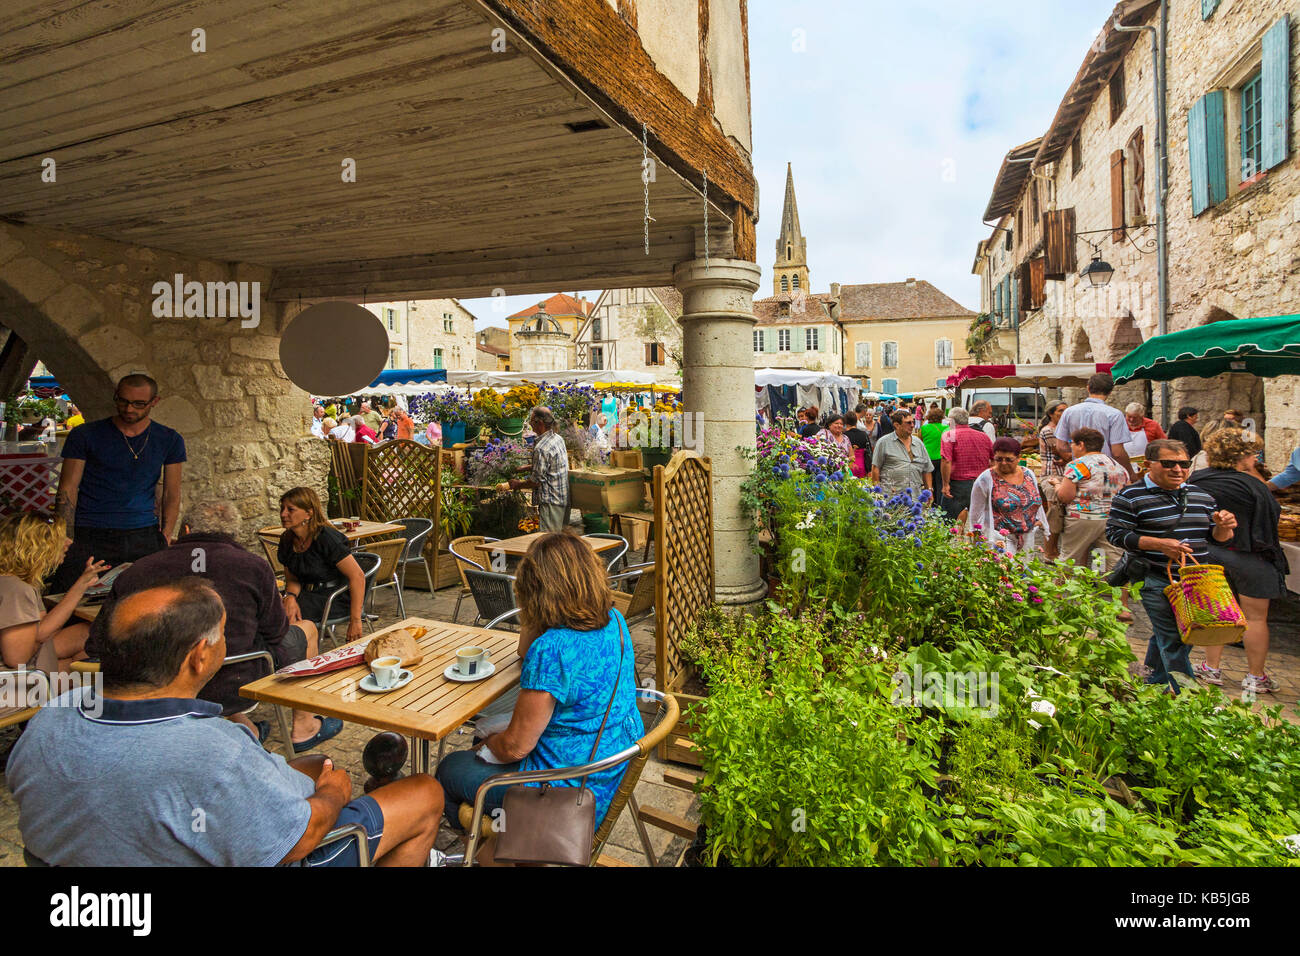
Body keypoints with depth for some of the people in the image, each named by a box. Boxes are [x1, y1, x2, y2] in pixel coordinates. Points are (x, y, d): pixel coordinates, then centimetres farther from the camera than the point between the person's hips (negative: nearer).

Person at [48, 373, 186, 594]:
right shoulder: (84, 435, 4)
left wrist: (165, 537, 2)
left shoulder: (169, 440, 9)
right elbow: (67, 491, 2)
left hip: (145, 536, 1)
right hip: (89, 537, -1)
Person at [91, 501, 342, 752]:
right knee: (306, 629, 21)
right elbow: (275, 632, -1)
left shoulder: (134, 572, -3)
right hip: (234, 692, -4)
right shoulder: (253, 566, -11)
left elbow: (96, 646, 3)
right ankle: (303, 728, 30)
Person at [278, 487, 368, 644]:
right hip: (308, 593, 7)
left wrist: (355, 621, -23)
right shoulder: (287, 540, 4)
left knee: (282, 613, -26)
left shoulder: (326, 538, -19)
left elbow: (358, 577, -22)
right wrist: (290, 597, -15)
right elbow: (292, 579, 12)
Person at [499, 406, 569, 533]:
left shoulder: (541, 448, -20)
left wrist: (518, 484, 0)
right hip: (564, 498, 9)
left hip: (551, 502, -9)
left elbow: (537, 481, -16)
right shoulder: (558, 438, 8)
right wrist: (528, 467, 19)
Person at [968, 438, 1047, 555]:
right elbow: (977, 513, -4)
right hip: (1000, 538, -5)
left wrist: (1038, 519, 15)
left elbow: (1037, 502, 25)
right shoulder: (986, 479, -6)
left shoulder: (1029, 474, 10)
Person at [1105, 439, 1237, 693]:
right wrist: (1159, 544, -22)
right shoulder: (1131, 497, -9)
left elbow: (1218, 537, 17)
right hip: (1156, 581, -6)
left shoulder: (1200, 496, 13)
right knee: (1172, 639, -7)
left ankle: (1153, 684, 33)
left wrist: (1224, 526, -8)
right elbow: (1115, 533, -14)